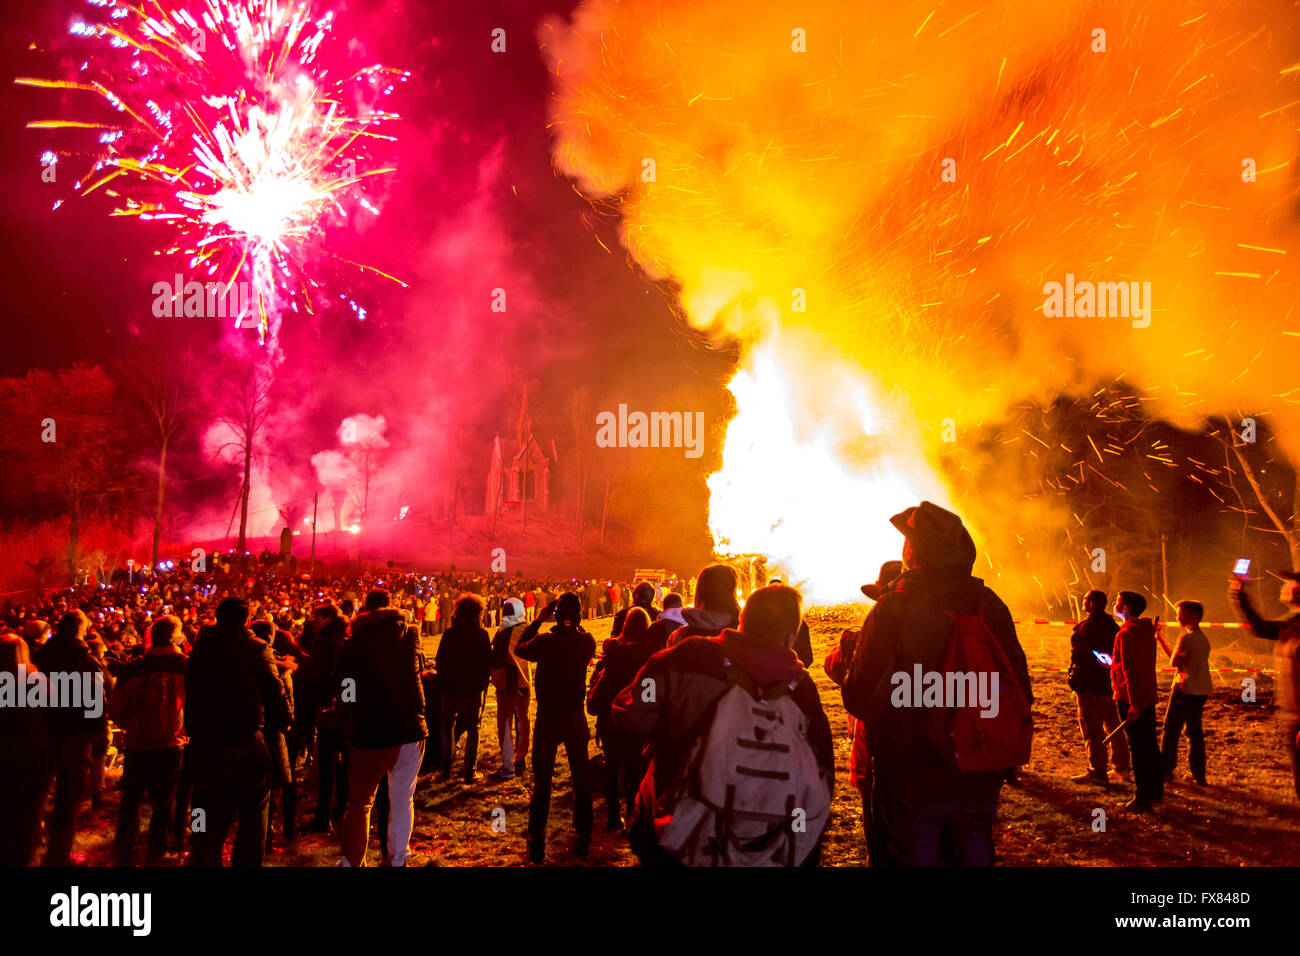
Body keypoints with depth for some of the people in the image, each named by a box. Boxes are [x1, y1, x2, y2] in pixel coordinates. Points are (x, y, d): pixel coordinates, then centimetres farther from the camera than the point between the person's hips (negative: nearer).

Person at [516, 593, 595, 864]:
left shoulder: (545, 641, -17)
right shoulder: (586, 642, -10)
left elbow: (520, 649, 2)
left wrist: (538, 621, 5)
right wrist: (573, 626, 5)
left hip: (547, 719, -2)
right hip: (576, 718, 2)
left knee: (542, 782, 7)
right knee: (581, 779, 14)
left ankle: (536, 846, 12)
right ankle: (583, 841, 21)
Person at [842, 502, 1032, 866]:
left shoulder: (892, 610, -14)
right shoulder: (990, 606, -1)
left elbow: (860, 701, -15)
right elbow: (1021, 691, 4)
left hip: (912, 781, -4)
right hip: (980, 781, 4)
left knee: (910, 858, 9)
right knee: (974, 856, 20)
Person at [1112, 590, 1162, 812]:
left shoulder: (1126, 634, -18)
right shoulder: (1147, 630, 10)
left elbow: (1130, 671, -21)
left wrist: (1133, 704, -21)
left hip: (1132, 700, -9)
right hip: (1148, 697, 9)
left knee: (1138, 748, -4)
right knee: (1150, 745, 16)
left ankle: (1143, 798, 1)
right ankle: (1156, 792, 25)